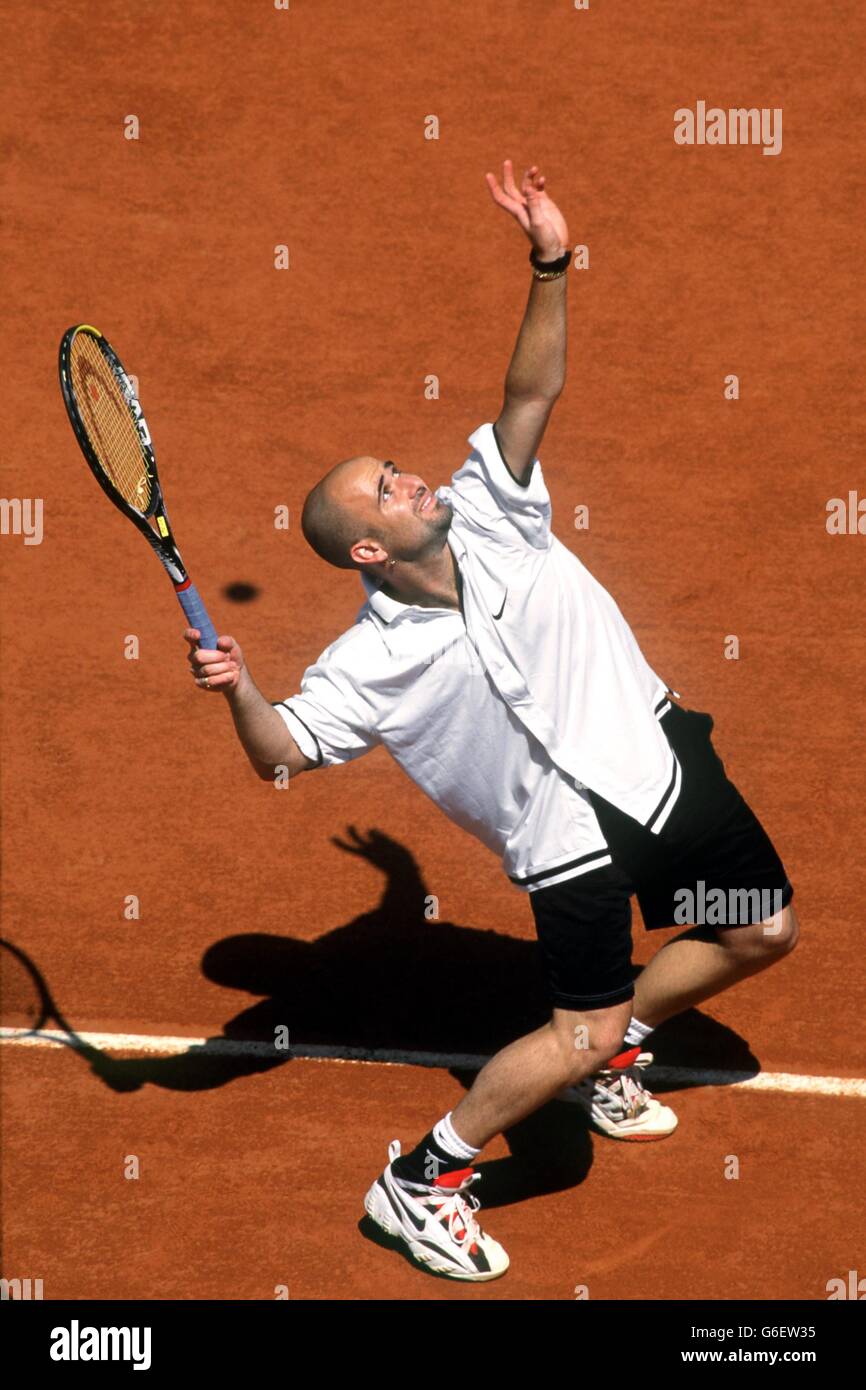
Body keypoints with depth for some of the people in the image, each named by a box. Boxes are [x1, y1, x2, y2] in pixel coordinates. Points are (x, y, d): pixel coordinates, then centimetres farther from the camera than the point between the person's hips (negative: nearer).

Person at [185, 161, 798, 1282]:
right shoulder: (372, 662, -18)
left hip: (663, 756, 6)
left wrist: (551, 267, -22)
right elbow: (284, 753, -19)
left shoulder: (486, 512, -7)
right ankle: (421, 1180, 10)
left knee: (763, 933, 17)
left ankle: (611, 1053, 39)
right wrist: (240, 691, -40)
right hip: (572, 828, -6)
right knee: (582, 1032, -10)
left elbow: (532, 393, -8)